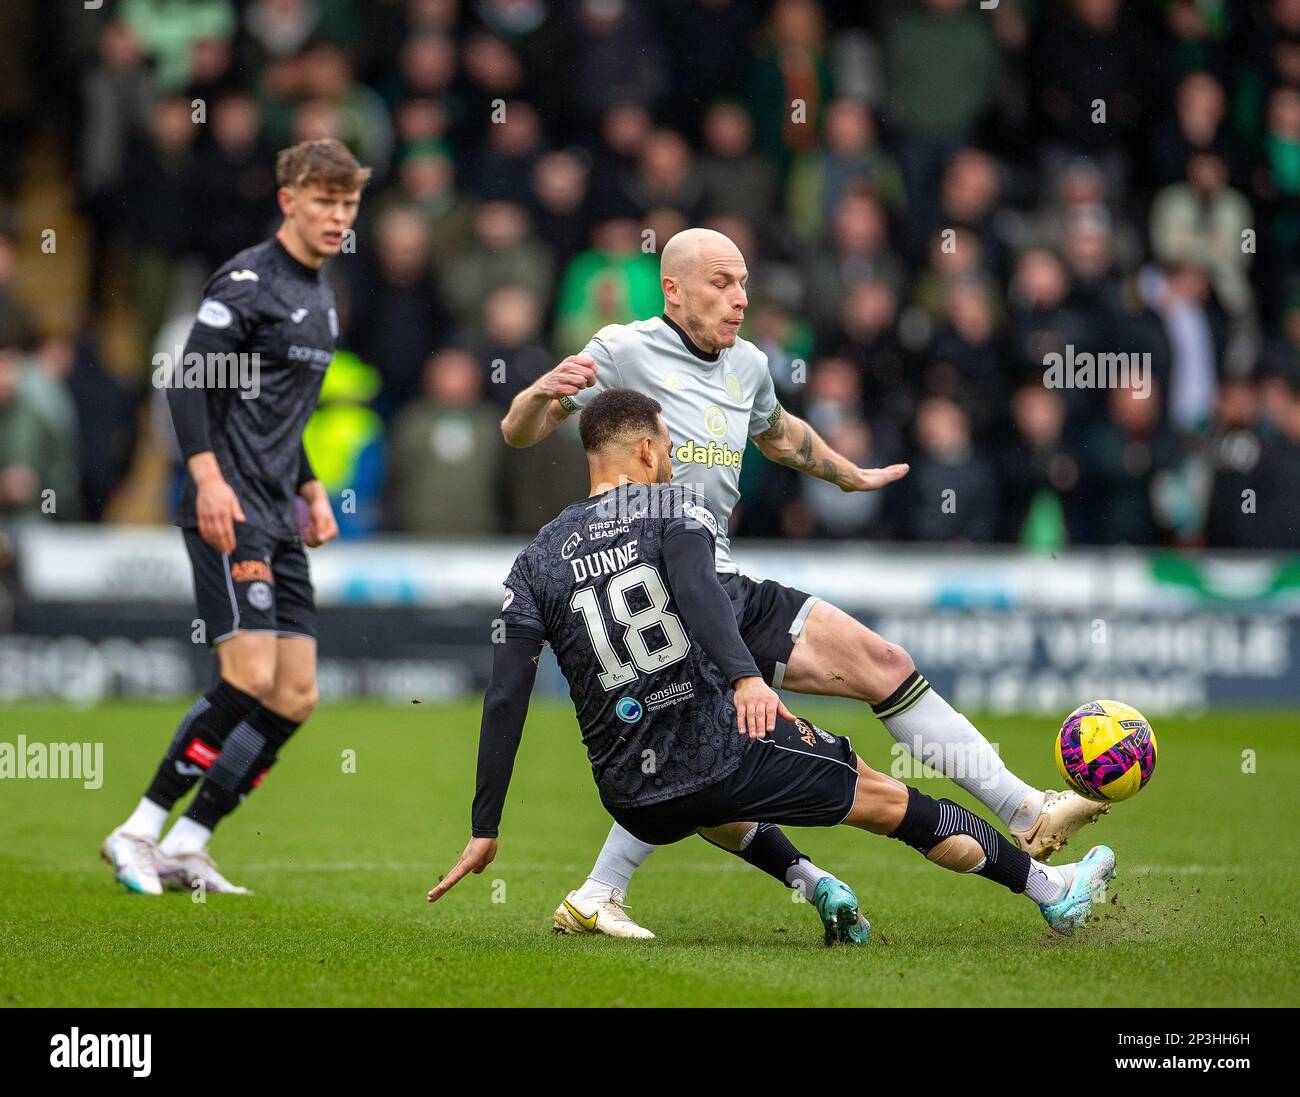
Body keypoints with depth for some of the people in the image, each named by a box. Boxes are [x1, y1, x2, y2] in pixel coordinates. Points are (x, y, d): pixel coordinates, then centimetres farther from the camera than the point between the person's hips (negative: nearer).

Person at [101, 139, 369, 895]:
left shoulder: (321, 295, 19)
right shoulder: (247, 281, -8)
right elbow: (187, 382, -13)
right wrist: (208, 476, -23)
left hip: (279, 519, 9)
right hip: (230, 511, -9)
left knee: (296, 697, 1)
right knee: (251, 675, -18)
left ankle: (186, 847, 4)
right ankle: (139, 832, -10)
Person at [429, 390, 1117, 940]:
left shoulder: (536, 563, 7)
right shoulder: (674, 506, 0)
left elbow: (505, 701, 1)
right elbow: (695, 586, -23)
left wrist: (486, 832, 3)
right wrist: (745, 676, -38)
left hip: (634, 806, 3)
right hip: (728, 756, -3)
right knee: (888, 799, 16)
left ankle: (816, 887, 25)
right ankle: (1048, 889, 25)